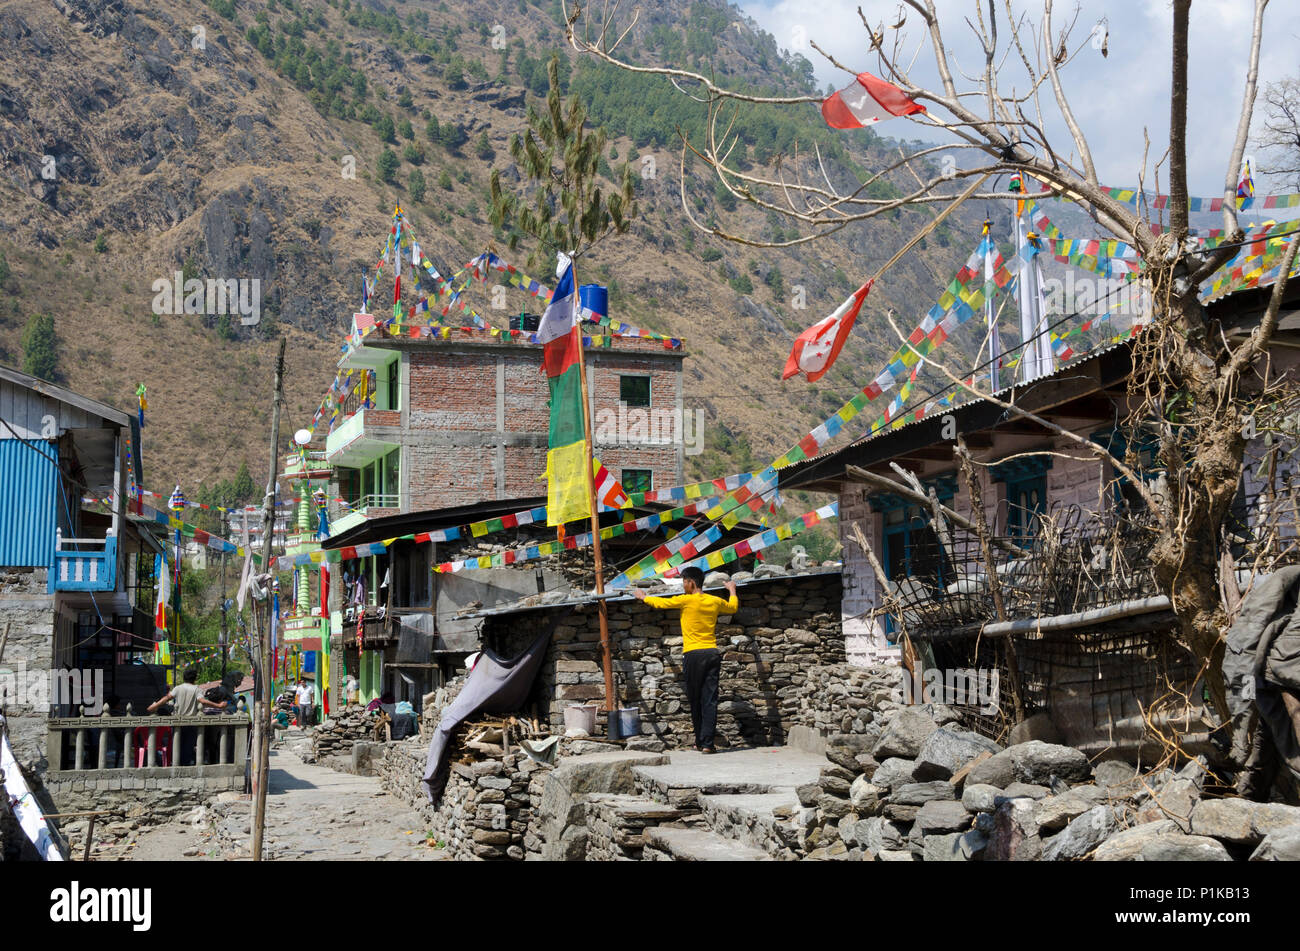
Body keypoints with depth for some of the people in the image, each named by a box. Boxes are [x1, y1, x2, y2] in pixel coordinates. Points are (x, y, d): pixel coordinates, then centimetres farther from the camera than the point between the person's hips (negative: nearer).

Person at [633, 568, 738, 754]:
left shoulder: (686, 601, -6)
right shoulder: (715, 601, 8)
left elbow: (660, 603, 6)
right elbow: (733, 607, 30)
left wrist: (643, 597, 25)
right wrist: (732, 590, 48)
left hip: (693, 655, -3)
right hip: (713, 653, 4)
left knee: (695, 700, 7)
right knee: (710, 699, 0)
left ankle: (700, 741, 13)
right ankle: (707, 743, -6)